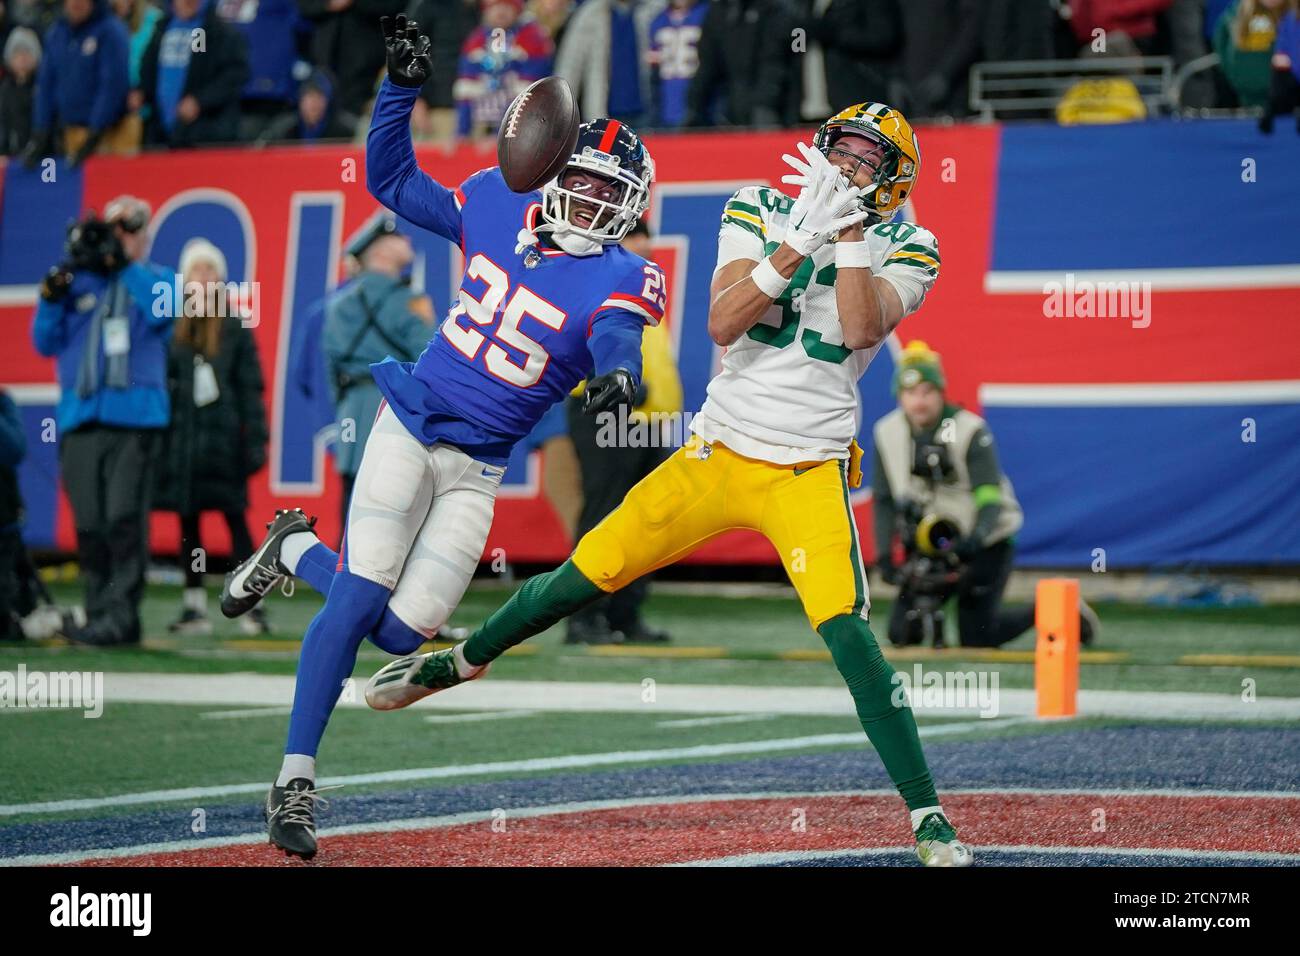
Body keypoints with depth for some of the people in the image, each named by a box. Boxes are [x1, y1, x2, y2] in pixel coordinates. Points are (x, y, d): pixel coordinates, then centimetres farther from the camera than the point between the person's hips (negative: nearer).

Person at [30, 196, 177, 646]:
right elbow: (46, 343, 12)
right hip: (79, 418, 3)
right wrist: (51, 298, -5)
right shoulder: (78, 281, 17)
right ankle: (99, 612, 7)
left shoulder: (154, 279, 12)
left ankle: (121, 614, -13)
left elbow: (162, 309, -10)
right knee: (89, 523, 0)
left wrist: (124, 263, -15)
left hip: (135, 417, -3)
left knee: (124, 519, -13)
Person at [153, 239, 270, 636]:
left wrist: (254, 440, -4)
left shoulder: (235, 325, 3)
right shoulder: (170, 324, 6)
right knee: (187, 519, 7)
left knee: (235, 518, -4)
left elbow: (250, 386, 2)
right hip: (181, 434, 2)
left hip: (221, 435, -2)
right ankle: (194, 606, 13)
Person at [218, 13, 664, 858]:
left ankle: (299, 553, 24)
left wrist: (613, 371, -53)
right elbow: (392, 182, 14)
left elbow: (616, 331, -30)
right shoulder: (499, 205, 2)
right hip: (409, 427, 0)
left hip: (478, 468, 0)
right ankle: (297, 778, -5)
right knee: (361, 600, -14)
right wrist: (403, 86, 2)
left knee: (399, 633, -5)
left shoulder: (622, 277, -8)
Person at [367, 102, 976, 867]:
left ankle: (927, 815, -13)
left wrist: (851, 230, -23)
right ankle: (468, 659, 35)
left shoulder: (902, 252, -2)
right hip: (717, 454, 3)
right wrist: (802, 240, -22)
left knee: (847, 633, -21)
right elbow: (723, 324, -13)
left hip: (808, 474, -3)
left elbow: (861, 330, -22)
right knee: (586, 575, 7)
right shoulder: (760, 211, 2)